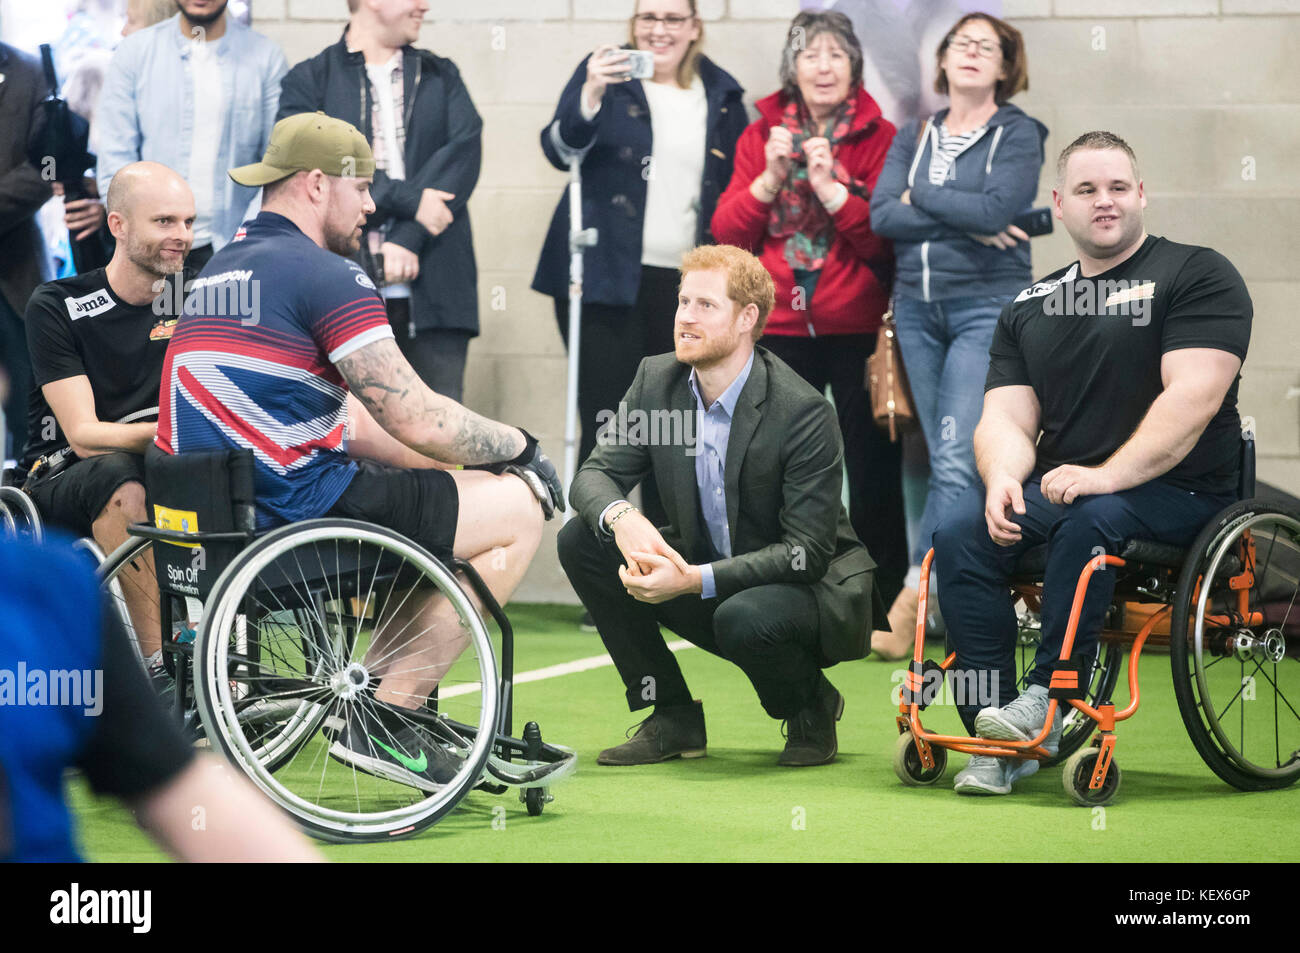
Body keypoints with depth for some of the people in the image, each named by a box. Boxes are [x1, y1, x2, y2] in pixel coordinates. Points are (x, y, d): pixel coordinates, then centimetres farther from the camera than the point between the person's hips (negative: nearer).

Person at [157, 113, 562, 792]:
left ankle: (382, 704, 22)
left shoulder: (221, 271, 20)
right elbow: (417, 422, -13)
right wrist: (520, 448, 6)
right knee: (517, 507, -1)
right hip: (297, 504, -10)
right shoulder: (324, 274, -11)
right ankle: (386, 712, -5)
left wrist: (488, 453, 18)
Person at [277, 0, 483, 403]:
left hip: (435, 291, 2)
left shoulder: (442, 77, 17)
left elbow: (463, 152, 1)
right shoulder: (309, 80, 7)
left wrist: (408, 238, -12)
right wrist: (408, 200, -13)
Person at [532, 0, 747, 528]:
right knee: (607, 426, -7)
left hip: (687, 286, 4)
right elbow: (562, 149, -13)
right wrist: (591, 96, -32)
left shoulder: (721, 94, 10)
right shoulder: (605, 74, 0)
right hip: (608, 281, -4)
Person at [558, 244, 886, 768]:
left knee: (745, 617, -39)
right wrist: (621, 518, -30)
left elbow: (808, 552, -24)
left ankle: (811, 710, -2)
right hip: (701, 575, 6)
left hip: (814, 589, -6)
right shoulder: (657, 380, -3)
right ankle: (673, 718, -1)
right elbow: (595, 474, -3)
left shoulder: (804, 411, -22)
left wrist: (695, 581, -35)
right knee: (581, 541, -11)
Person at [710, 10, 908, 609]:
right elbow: (727, 235, 3)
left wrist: (831, 187, -17)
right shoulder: (762, 136, 9)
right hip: (781, 328, 2)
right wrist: (770, 177, -10)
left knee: (873, 470, -3)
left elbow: (886, 240, -8)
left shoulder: (879, 138, 1)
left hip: (857, 329, -2)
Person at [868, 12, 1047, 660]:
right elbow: (882, 215, -2)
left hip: (987, 307, -5)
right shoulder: (913, 137, 12)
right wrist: (967, 225, -11)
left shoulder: (1018, 134, 0)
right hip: (917, 307, 5)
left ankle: (910, 601, -17)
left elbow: (998, 207, -16)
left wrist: (921, 197, -5)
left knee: (956, 459, -15)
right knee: (944, 461, 5)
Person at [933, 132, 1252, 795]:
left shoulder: (1197, 275, 1)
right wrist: (1003, 479, -15)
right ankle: (996, 736, -22)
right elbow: (1005, 417, 10)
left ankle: (1048, 699, -26)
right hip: (1054, 484, 5)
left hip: (1176, 491, -5)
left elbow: (1194, 396, -13)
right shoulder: (1030, 307, 18)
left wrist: (1108, 474, -25)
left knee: (1088, 519, -37)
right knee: (959, 534, -22)